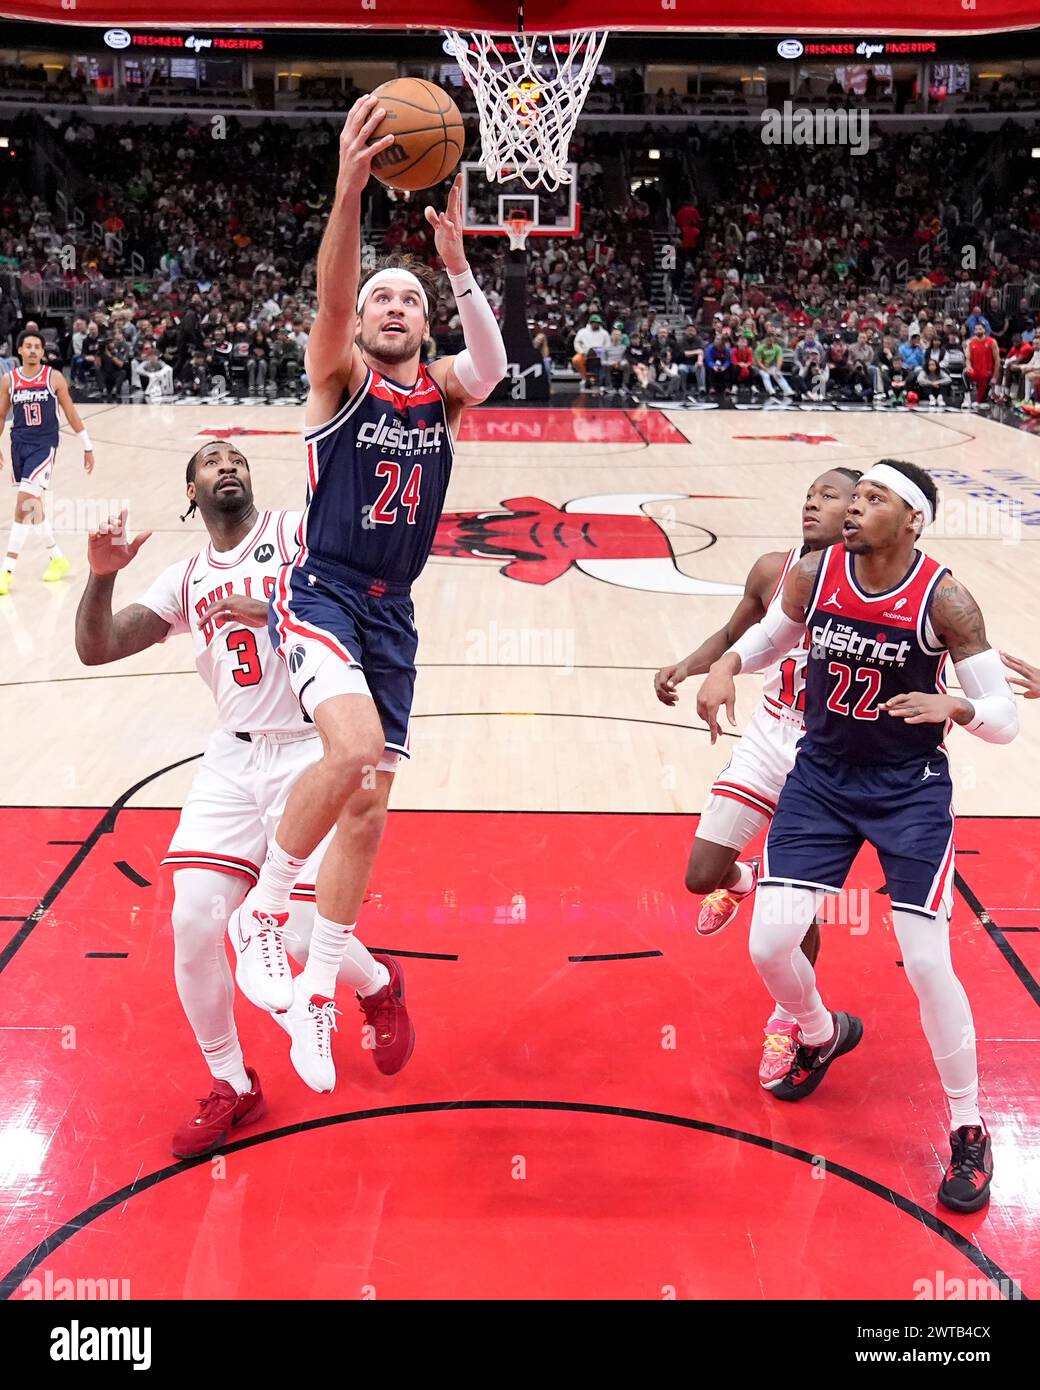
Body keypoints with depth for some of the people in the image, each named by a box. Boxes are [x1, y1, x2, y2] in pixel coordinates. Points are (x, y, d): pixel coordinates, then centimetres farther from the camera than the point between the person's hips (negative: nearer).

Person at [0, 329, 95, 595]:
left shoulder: (54, 378, -3)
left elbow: (70, 413, 3)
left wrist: (87, 447, 5)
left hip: (44, 445, -4)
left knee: (25, 501, -16)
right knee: (33, 505, 11)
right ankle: (57, 558, 28)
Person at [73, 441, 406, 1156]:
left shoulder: (295, 531, 0)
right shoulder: (186, 580, 13)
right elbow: (96, 649, 7)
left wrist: (276, 611, -22)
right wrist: (102, 575, -10)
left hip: (313, 751, -4)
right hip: (234, 757, 5)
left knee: (302, 936, -9)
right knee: (194, 921, -7)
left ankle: (377, 983, 30)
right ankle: (233, 1086, 16)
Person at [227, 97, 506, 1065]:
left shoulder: (443, 391, 8)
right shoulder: (341, 379, -2)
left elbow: (494, 364, -15)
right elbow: (330, 300, -23)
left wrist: (457, 263, -31)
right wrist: (349, 187, -39)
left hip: (391, 611, 5)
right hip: (319, 593, -5)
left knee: (368, 803, 5)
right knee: (355, 748, -30)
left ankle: (319, 981, 21)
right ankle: (263, 910, -7)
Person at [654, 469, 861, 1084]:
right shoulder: (774, 570, -3)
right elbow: (733, 635, 13)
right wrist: (685, 668, -2)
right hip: (769, 740, 4)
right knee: (702, 877, 3)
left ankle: (790, 1016, 30)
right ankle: (743, 879, 44)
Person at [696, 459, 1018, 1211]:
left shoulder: (944, 600, -17)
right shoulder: (814, 575, -8)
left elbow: (1005, 719, -14)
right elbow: (770, 637, 12)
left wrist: (954, 706, -35)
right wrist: (726, 665, -9)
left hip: (910, 788, -3)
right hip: (822, 776, 3)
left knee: (927, 963, -9)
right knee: (770, 944, -4)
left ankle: (970, 1132, 14)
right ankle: (822, 1034, 33)